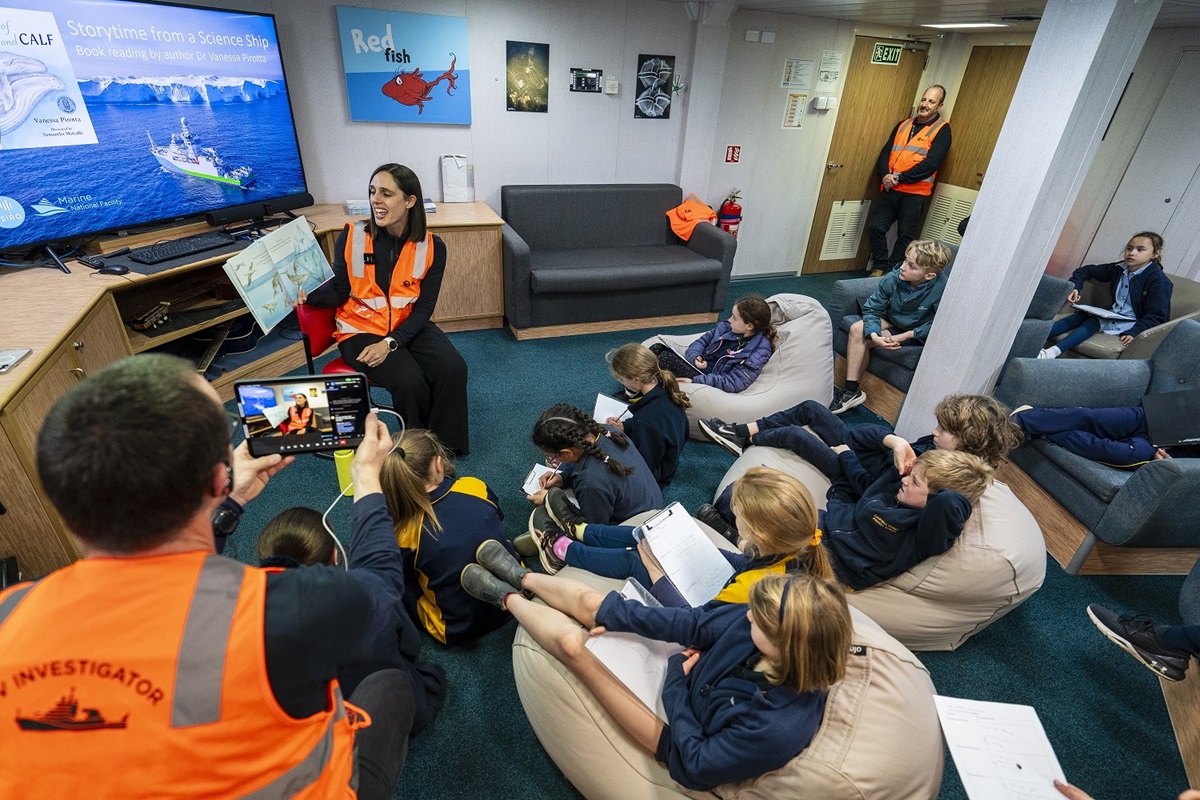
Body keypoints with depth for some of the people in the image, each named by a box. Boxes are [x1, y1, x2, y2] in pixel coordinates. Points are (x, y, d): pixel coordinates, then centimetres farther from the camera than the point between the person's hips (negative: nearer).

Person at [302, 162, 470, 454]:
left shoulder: (431, 247, -5)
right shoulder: (352, 236, -7)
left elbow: (423, 308, -8)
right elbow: (338, 292, -3)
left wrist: (390, 343, -20)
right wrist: (308, 295, -25)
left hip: (409, 327, 2)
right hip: (361, 329, -2)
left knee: (453, 369, -23)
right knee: (409, 381, -27)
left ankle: (445, 446, -3)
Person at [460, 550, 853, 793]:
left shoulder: (779, 729, -39)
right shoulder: (760, 618, -24)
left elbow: (692, 767, -26)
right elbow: (694, 624, -12)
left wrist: (677, 681, -19)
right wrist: (612, 616, -5)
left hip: (680, 730, -5)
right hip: (684, 666, 5)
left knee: (571, 642, -13)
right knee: (590, 602, 0)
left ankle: (506, 597, 21)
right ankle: (521, 577, 34)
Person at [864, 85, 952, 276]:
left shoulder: (942, 130, 0)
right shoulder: (903, 125, 17)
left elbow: (931, 163, -12)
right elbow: (885, 152, 12)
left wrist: (900, 178, -16)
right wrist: (885, 175, -8)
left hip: (914, 192, -4)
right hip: (890, 189, 5)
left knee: (905, 236, 0)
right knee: (875, 227, -4)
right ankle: (880, 266, 14)